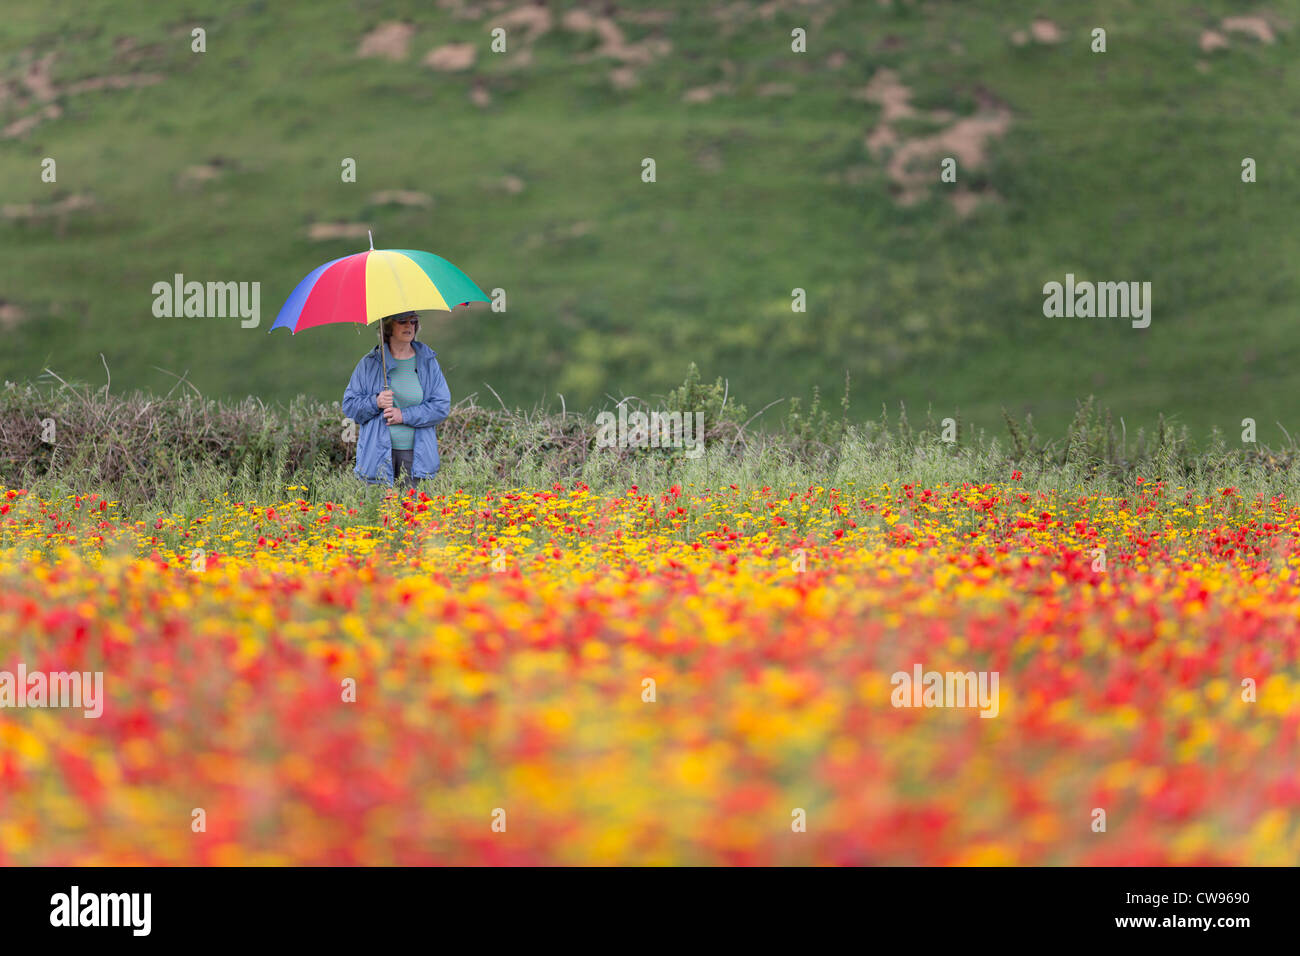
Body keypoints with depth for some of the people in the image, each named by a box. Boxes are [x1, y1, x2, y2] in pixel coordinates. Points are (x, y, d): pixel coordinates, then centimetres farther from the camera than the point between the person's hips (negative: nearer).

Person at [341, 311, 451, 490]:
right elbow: (349, 405, 5)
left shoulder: (428, 362, 7)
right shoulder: (369, 363, 5)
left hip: (415, 454, 1)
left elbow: (442, 406, 1)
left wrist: (405, 415, -10)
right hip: (378, 452, -1)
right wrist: (375, 402, -14)